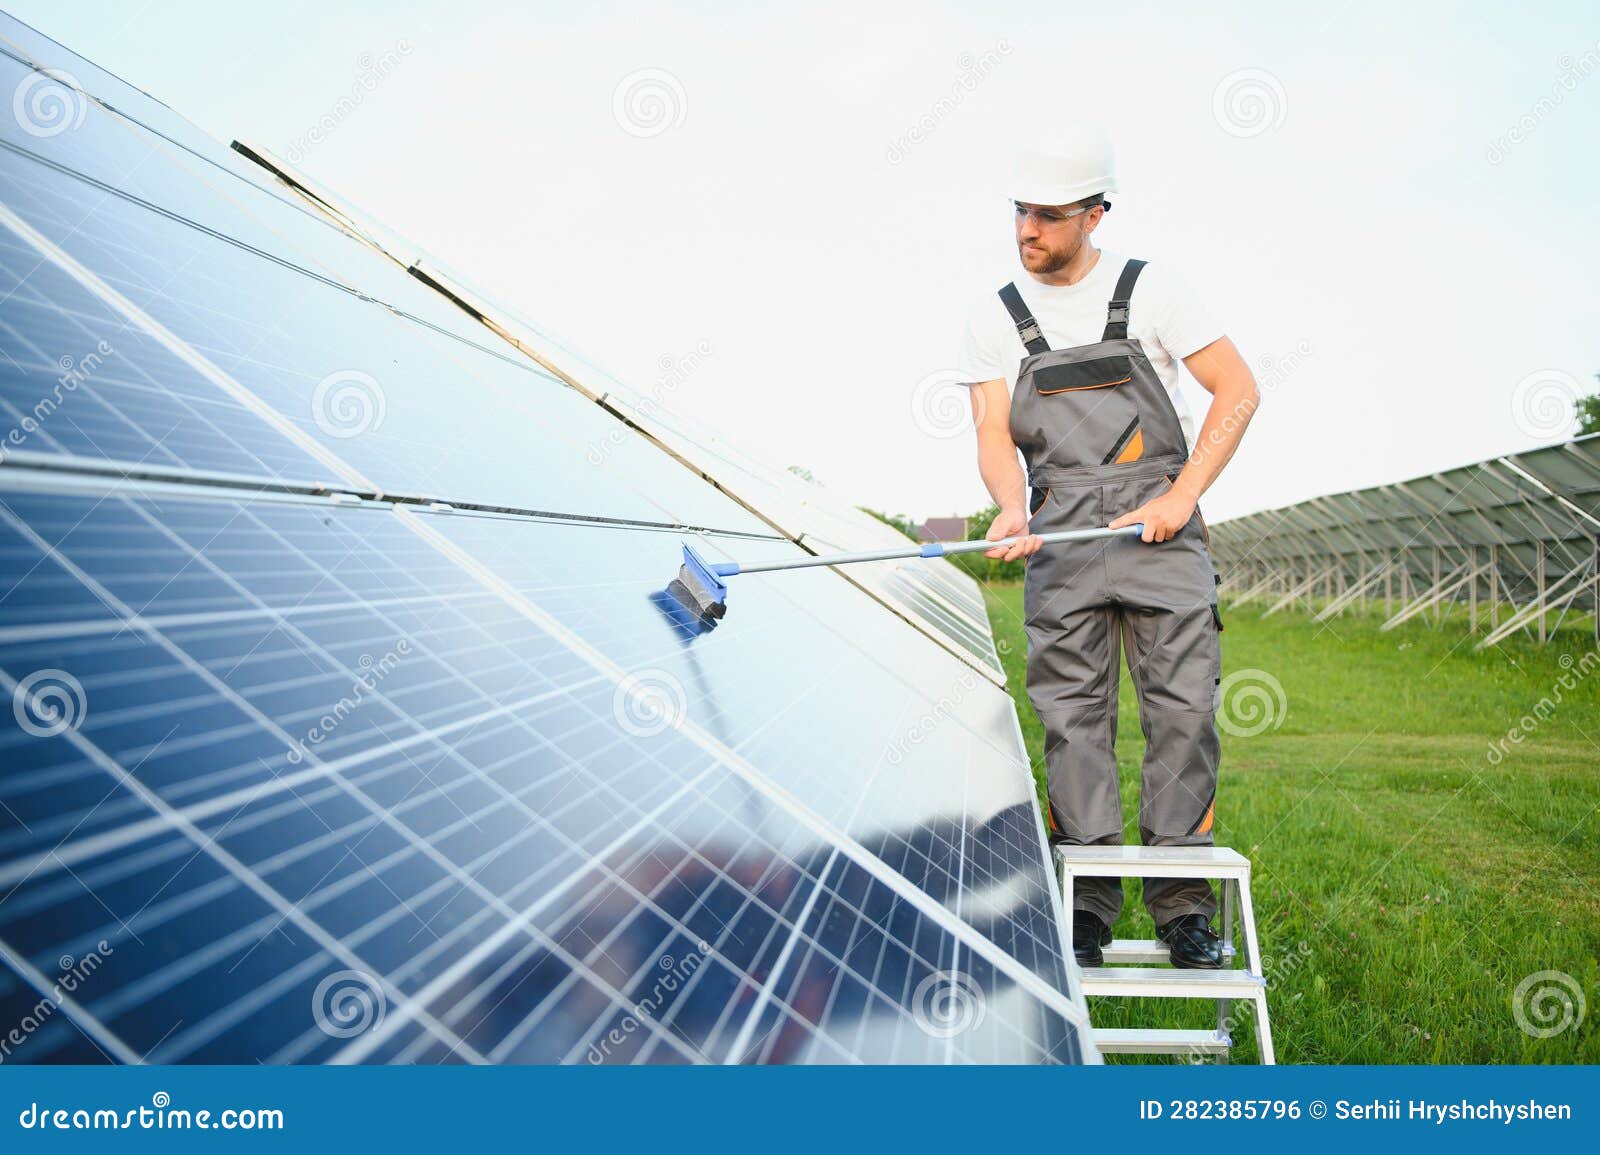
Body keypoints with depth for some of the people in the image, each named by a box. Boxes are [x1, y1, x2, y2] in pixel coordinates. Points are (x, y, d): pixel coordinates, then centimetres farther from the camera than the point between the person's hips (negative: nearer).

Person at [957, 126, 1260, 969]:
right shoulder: (994, 319, 9)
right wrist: (1013, 512, -19)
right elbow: (993, 436, 2)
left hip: (1160, 527, -1)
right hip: (1061, 536, 2)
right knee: (1072, 715, -1)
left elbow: (1238, 390, 3)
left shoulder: (1149, 290, 3)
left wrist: (1182, 496, -8)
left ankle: (1184, 905, 5)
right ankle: (1087, 908, 7)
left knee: (1183, 707, -6)